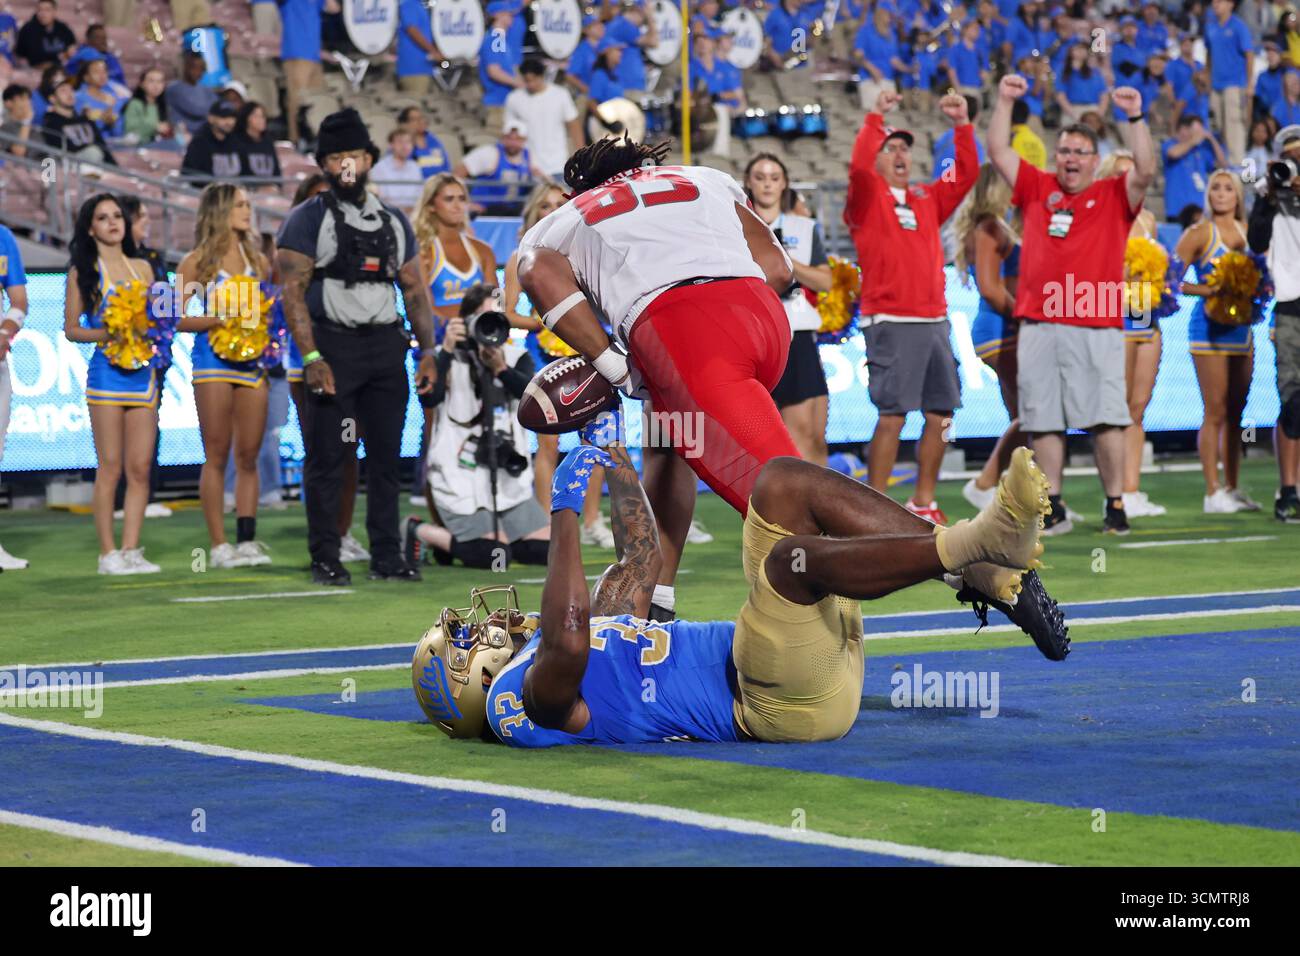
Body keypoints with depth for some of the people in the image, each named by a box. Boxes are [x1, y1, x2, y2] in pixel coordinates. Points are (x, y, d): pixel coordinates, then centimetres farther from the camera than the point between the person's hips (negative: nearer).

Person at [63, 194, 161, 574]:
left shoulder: (142, 268, 15)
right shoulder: (82, 271, 4)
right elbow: (71, 329, 1)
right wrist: (105, 335, -15)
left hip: (142, 372, 4)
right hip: (106, 371, -4)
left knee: (140, 468, 0)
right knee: (110, 468, -5)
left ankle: (131, 549, 4)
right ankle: (108, 553, -2)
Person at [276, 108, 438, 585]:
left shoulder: (393, 221, 14)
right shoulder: (308, 220, -1)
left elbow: (414, 291, 17)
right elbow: (292, 292, -8)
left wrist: (428, 350, 5)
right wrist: (311, 358, -18)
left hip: (386, 348, 4)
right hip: (333, 346, -4)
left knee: (386, 456, 5)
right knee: (327, 457, -3)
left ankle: (386, 556, 11)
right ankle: (325, 559, 1)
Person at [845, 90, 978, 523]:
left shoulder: (927, 199, 17)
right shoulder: (867, 198, 2)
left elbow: (966, 174, 14)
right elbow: (858, 167, -17)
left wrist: (962, 125, 5)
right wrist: (875, 118, -16)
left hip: (934, 320, 6)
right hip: (890, 322, -6)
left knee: (941, 414, 6)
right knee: (892, 415, -10)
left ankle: (924, 502, 17)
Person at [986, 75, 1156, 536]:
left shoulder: (1114, 196, 9)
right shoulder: (1037, 189, 15)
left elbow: (1145, 171, -7)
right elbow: (998, 151, 14)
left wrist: (1135, 118, -11)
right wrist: (1005, 101, 8)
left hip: (1097, 328, -3)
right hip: (1039, 325, 3)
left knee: (1106, 419, -7)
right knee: (1043, 420, 4)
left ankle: (1116, 506, -2)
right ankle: (1052, 510, 10)